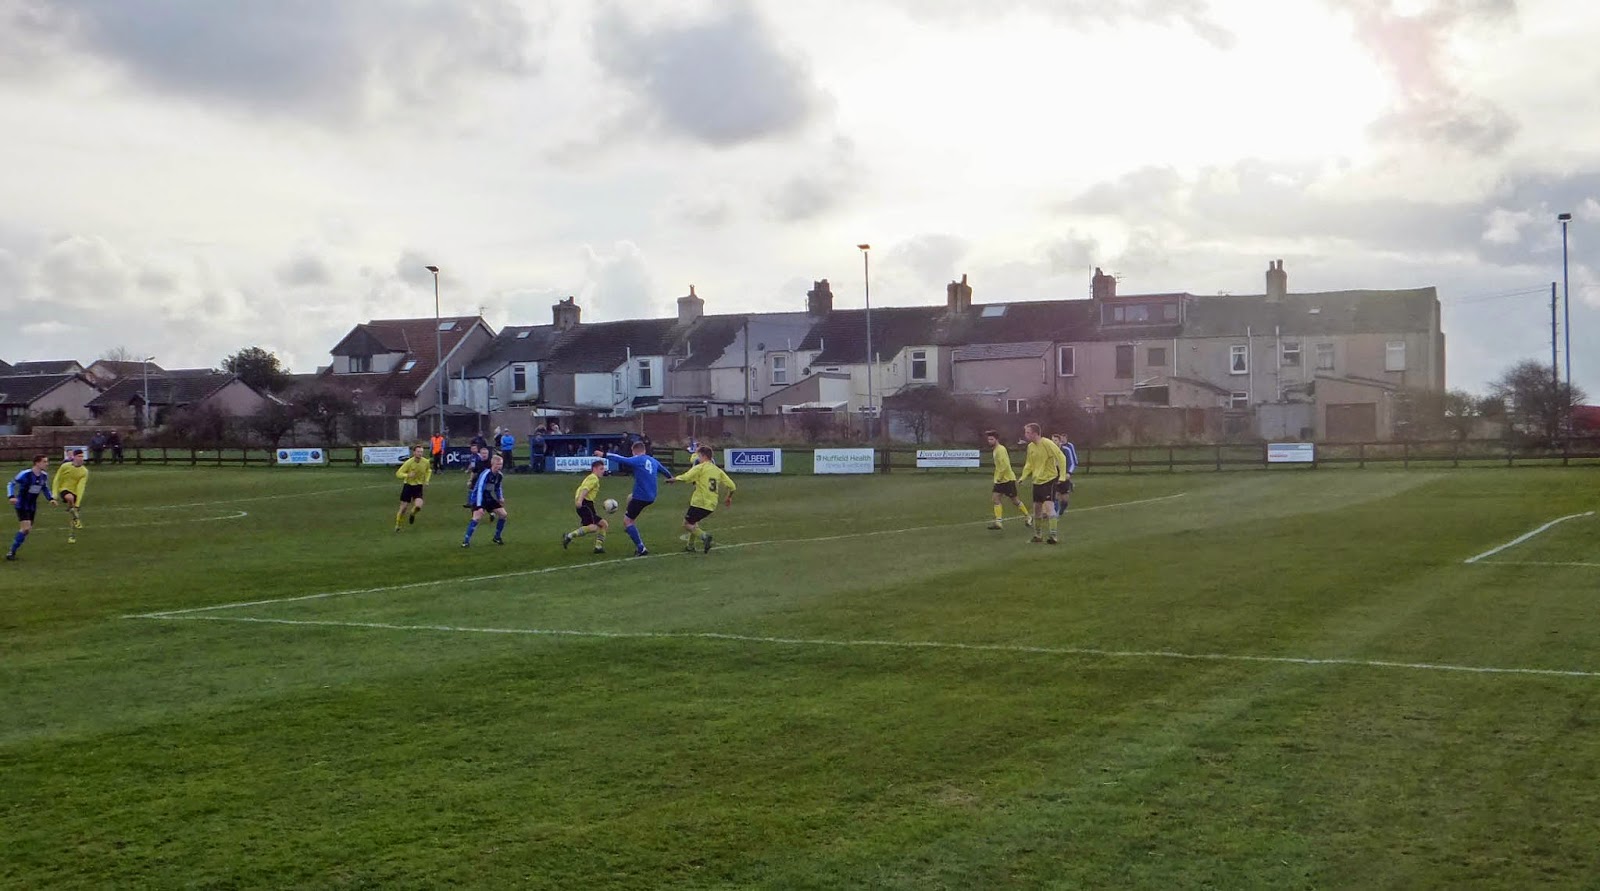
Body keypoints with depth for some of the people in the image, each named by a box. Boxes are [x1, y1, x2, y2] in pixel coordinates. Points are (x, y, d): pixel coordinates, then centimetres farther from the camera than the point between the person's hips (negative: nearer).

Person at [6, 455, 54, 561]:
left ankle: (12, 551, 21)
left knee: (28, 529, 7)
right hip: (21, 505, -7)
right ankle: (11, 552, -9)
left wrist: (51, 498, 3)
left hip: (32, 507, 7)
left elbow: (45, 488, 18)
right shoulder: (26, 474, -19)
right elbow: (11, 484, -11)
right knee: (26, 527, -19)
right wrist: (11, 496, -27)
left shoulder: (44, 476, 0)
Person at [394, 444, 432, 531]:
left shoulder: (426, 462, -7)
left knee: (418, 506, -19)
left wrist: (427, 480, 3)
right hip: (408, 485, -2)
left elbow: (428, 470, 17)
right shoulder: (408, 462, -17)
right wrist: (408, 475, -32)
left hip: (418, 486, 2)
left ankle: (412, 513, 18)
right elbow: (398, 473, -15)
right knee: (404, 507, -2)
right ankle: (397, 525, 21)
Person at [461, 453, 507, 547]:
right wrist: (479, 506, -37)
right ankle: (466, 541, -21)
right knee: (477, 517, -26)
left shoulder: (500, 475, -3)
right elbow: (479, 490, -31)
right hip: (478, 497, -8)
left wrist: (500, 498, -1)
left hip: (488, 498, 8)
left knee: (503, 514, 4)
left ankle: (497, 537, 20)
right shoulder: (486, 474, -26)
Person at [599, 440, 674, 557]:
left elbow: (620, 459, -19)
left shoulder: (636, 460, -9)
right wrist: (670, 478, 50)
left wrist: (604, 455, -15)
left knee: (627, 521, 0)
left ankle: (641, 548, -8)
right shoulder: (653, 461, 12)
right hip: (651, 497, 8)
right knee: (630, 498, 35)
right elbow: (664, 469, 29)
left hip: (641, 497, -8)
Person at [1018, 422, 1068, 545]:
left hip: (1049, 479, -7)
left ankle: (1053, 536, -17)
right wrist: (1023, 477, 4)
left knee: (1049, 506, -18)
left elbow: (1061, 458, -15)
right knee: (1036, 508, 12)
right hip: (1037, 481, 8)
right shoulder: (1030, 447, 5)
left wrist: (1062, 475, -19)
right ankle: (1037, 535, 26)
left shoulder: (1047, 444, -17)